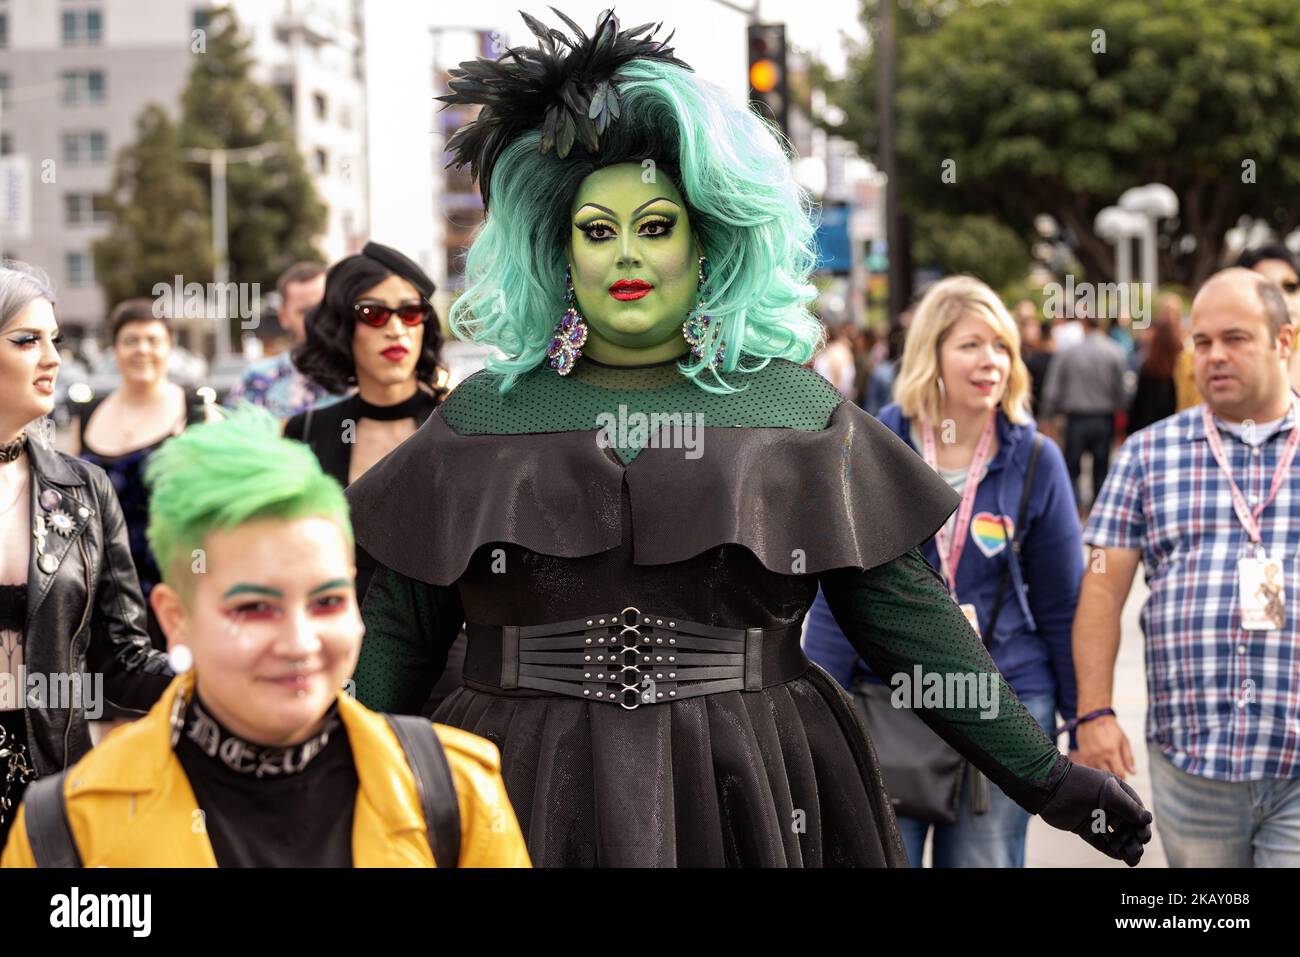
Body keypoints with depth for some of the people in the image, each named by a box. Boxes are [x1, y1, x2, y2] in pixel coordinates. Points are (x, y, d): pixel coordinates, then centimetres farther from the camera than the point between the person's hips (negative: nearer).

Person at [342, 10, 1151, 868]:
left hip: (752, 803, 0)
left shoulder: (800, 412, 5)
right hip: (529, 801, 0)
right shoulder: (483, 416, 6)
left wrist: (1046, 778, -1)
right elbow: (396, 635, 8)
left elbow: (907, 614, 3)